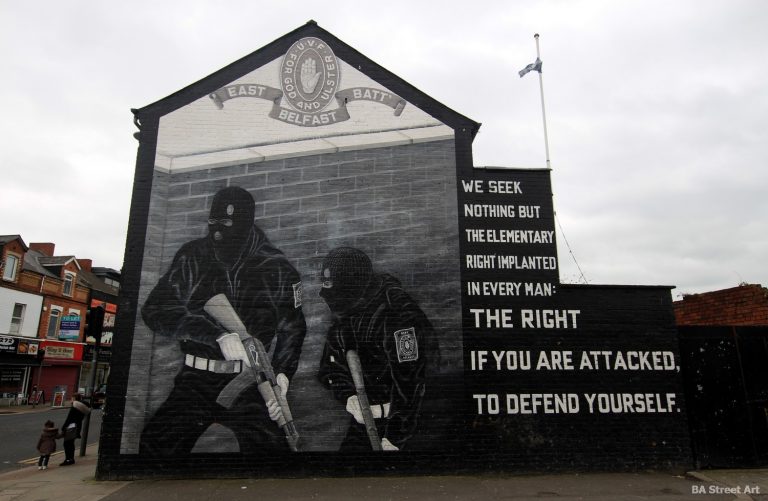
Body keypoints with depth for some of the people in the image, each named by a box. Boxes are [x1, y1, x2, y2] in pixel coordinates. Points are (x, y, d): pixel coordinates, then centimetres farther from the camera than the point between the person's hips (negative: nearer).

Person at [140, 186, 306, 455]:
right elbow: (156, 309, -10)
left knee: (269, 447, -15)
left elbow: (292, 327, 6)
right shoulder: (193, 256, -1)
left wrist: (282, 373, -10)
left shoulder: (277, 268, -3)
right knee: (153, 446, -6)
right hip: (196, 380, 2)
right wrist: (217, 334, -22)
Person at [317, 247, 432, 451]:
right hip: (368, 411, 7)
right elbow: (332, 367, 8)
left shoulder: (399, 314, -24)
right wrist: (348, 396, -12)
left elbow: (409, 378, -25)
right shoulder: (342, 319, 1)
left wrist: (394, 437, -22)